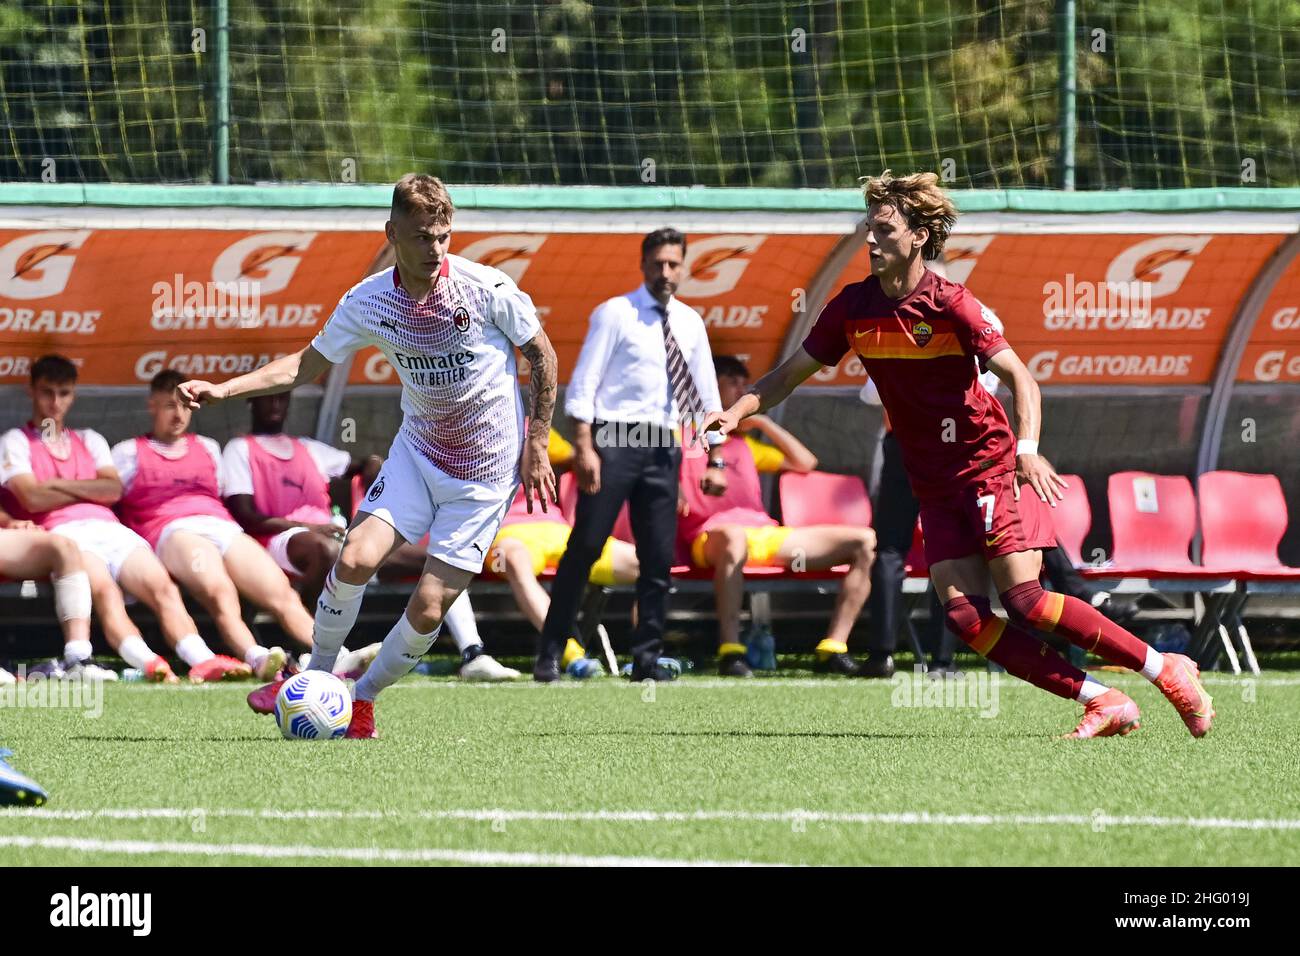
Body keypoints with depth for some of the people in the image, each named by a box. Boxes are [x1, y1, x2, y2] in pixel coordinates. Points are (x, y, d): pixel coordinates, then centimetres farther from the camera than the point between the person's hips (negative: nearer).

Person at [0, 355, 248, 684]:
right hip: (64, 532, -5)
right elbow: (32, 498, -1)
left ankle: (202, 660, -50)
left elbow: (114, 489, 13)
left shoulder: (89, 440, 32)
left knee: (162, 586, -26)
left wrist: (60, 485, 4)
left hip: (111, 529, 5)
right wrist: (91, 490, 9)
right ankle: (147, 662, -62)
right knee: (103, 590, -38)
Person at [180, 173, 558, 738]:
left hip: (485, 474, -3)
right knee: (356, 559, -18)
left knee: (428, 608, -9)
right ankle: (318, 679, 5)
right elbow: (309, 363, 4)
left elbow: (542, 355, -3)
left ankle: (363, 698, 17)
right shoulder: (369, 301, -8)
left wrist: (536, 445, -5)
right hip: (417, 452, 3)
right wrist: (223, 390, -6)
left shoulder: (487, 289, -18)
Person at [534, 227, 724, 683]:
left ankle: (647, 656, 11)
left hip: (662, 445, 5)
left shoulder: (690, 323, 13)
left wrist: (714, 461, 13)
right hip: (614, 439, -5)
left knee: (658, 556, 4)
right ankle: (549, 654, -3)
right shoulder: (615, 314, -2)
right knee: (585, 547, -6)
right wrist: (584, 449, -15)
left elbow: (706, 394, 17)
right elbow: (583, 383, -6)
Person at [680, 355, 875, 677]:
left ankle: (833, 649, -17)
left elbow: (804, 462, 34)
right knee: (733, 538, -47)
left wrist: (763, 423, 26)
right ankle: (730, 651, -48)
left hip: (766, 535, 7)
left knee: (866, 542, -6)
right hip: (710, 537, -7)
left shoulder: (743, 444, 34)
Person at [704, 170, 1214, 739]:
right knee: (963, 615, -11)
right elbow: (791, 373, 11)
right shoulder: (853, 308, 2)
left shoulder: (951, 305, -14)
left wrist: (1027, 450, -33)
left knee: (1023, 600, -17)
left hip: (991, 466, -5)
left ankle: (1165, 671, -5)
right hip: (935, 484, 5)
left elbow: (1020, 378, -17)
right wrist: (737, 411, -6)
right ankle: (1103, 703, -9)